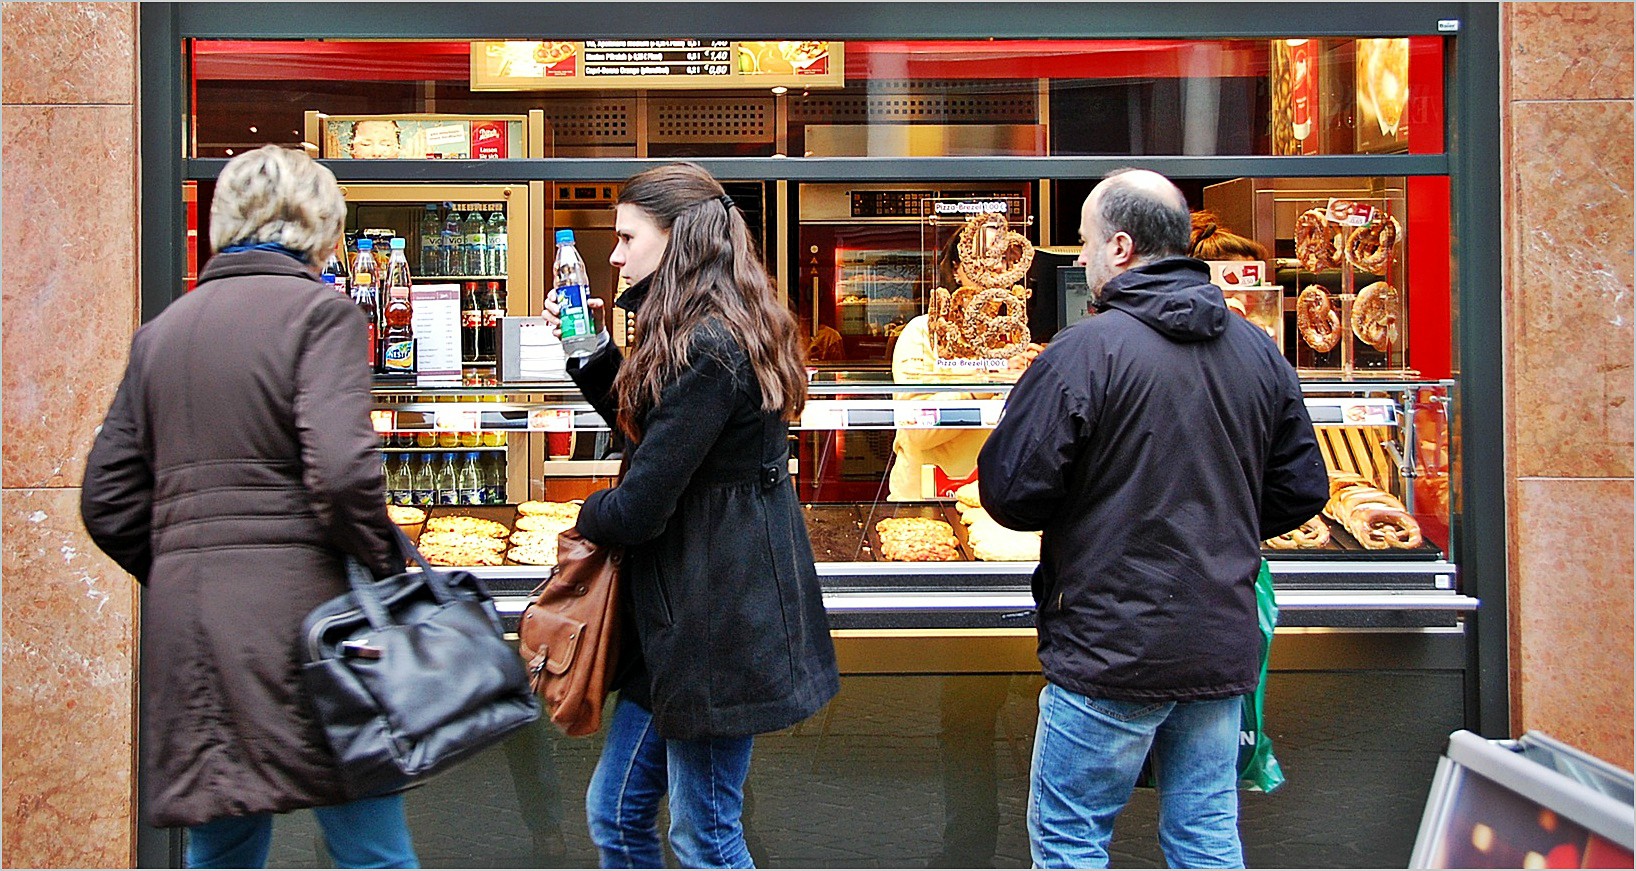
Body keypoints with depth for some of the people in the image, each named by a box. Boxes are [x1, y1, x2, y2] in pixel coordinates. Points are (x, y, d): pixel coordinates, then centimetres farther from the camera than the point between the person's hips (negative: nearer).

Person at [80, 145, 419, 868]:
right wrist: (388, 569, -4)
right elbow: (341, 472, -18)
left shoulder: (161, 330, 15)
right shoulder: (318, 311, -4)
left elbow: (109, 502, 12)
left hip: (181, 620, 6)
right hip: (295, 608, -6)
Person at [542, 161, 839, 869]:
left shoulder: (707, 348, -22)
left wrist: (588, 519, 2)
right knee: (614, 811, 16)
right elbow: (640, 423, 23)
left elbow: (641, 504, -21)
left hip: (719, 618, -10)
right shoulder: (720, 333, 11)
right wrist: (590, 351, 10)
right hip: (679, 612, 10)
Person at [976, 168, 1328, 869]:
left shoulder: (1085, 352, -15)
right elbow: (1301, 490, 11)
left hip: (1113, 650, -6)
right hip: (1223, 646, 6)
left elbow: (1010, 491, -14)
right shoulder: (1259, 350, 5)